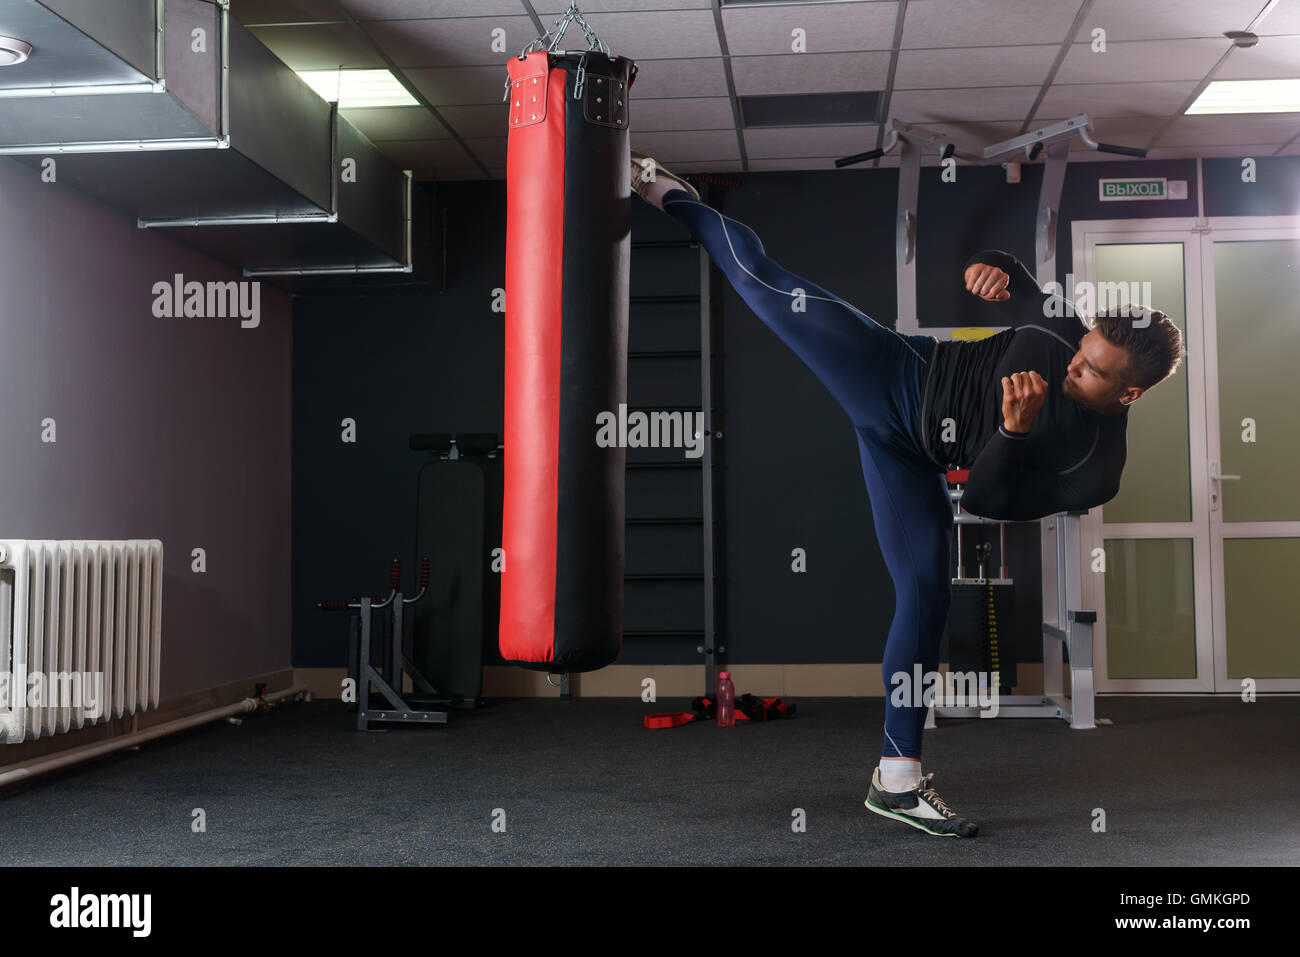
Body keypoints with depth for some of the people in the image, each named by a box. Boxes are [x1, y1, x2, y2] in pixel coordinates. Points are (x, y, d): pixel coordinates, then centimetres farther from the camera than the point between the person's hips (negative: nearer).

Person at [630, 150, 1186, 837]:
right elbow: (1001, 274, 5)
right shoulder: (1062, 325, -13)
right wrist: (987, 268, -19)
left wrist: (1015, 431, -36)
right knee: (763, 278, -9)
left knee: (926, 593, -11)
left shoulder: (1098, 464, -17)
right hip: (894, 370, 1)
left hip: (911, 456, -1)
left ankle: (897, 780, 4)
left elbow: (990, 502, -20)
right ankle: (671, 195, 21)